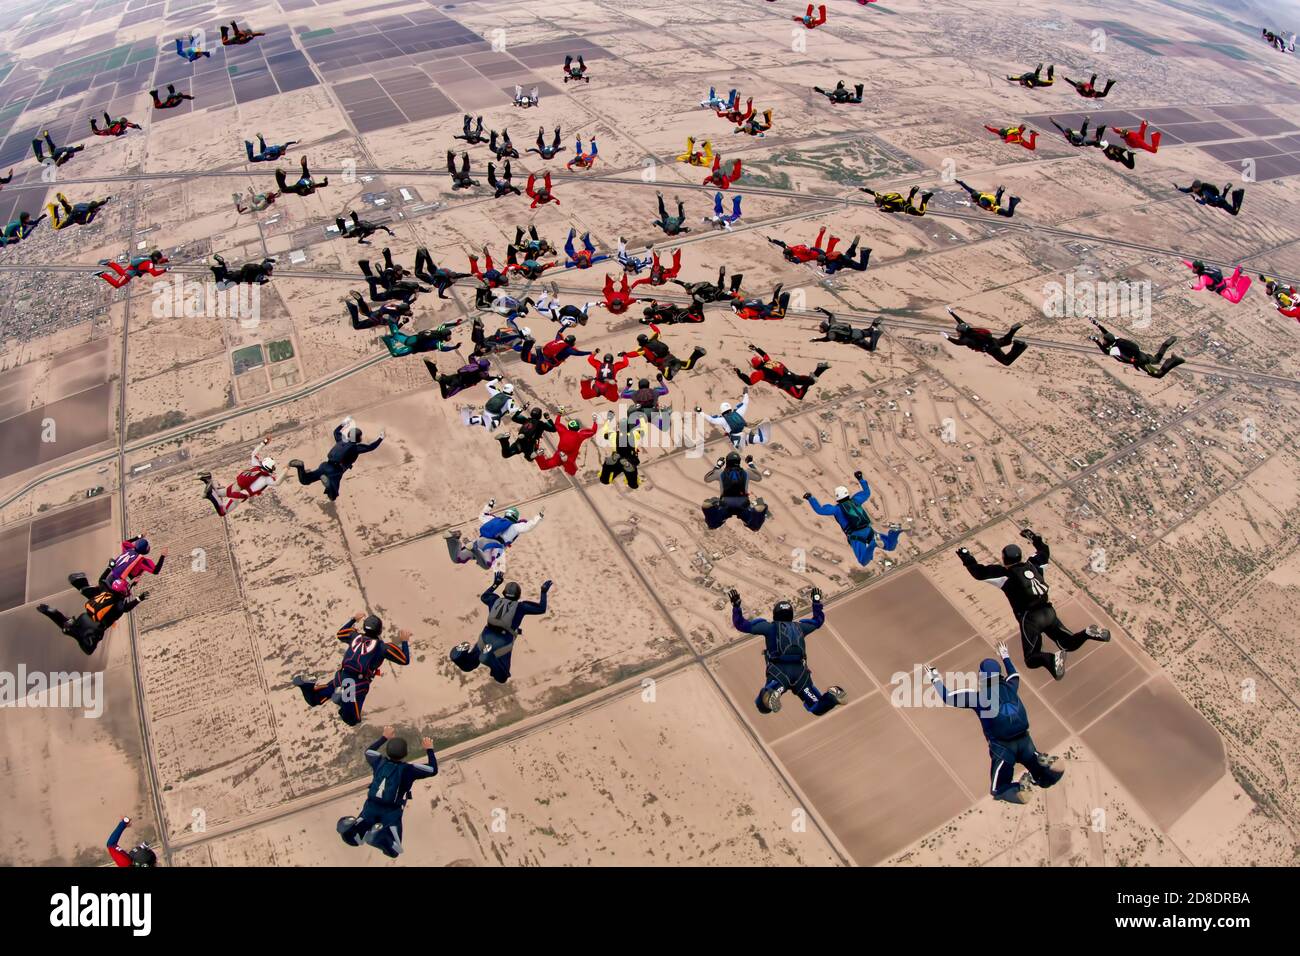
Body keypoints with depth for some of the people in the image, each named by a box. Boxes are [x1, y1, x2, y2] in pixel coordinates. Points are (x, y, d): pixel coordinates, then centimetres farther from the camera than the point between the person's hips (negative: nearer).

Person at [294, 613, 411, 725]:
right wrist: (404, 641, 12)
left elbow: (340, 633, 37)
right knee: (352, 720, 0)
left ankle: (308, 685, -10)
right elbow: (405, 660, 1)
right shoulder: (383, 646, 1)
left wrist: (353, 619, 45)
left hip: (342, 676, 5)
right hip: (359, 682, -5)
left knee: (316, 698, 21)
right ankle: (342, 697, -26)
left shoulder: (355, 636, 15)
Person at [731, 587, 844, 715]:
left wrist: (736, 605, 24)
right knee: (819, 709, 12)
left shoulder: (770, 626, 16)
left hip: (779, 674, -3)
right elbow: (818, 620, 44)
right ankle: (833, 696, -20)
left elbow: (741, 624, 15)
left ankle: (770, 696, -45)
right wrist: (816, 601, 56)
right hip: (800, 673, 3)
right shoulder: (799, 627, 25)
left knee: (763, 707, -10)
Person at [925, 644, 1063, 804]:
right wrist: (1005, 657, 48)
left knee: (998, 791, 10)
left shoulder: (978, 696, -7)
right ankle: (1046, 765, -12)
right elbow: (1014, 674, 33)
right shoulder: (1010, 686, 7)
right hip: (1024, 740, 4)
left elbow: (948, 698, -3)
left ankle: (1021, 788, -21)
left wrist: (934, 678, 9)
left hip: (1003, 747, -4)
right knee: (1046, 779, 21)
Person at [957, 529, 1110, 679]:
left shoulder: (1006, 574, -6)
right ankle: (1087, 633, -11)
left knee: (1031, 659, 1)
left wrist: (966, 557, 5)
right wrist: (1035, 538, 41)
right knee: (1069, 644, 18)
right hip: (1049, 612, 6)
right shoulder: (1033, 564, 10)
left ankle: (1052, 659, -29)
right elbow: (1045, 552, 30)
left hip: (1030, 619, -6)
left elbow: (980, 573, -7)